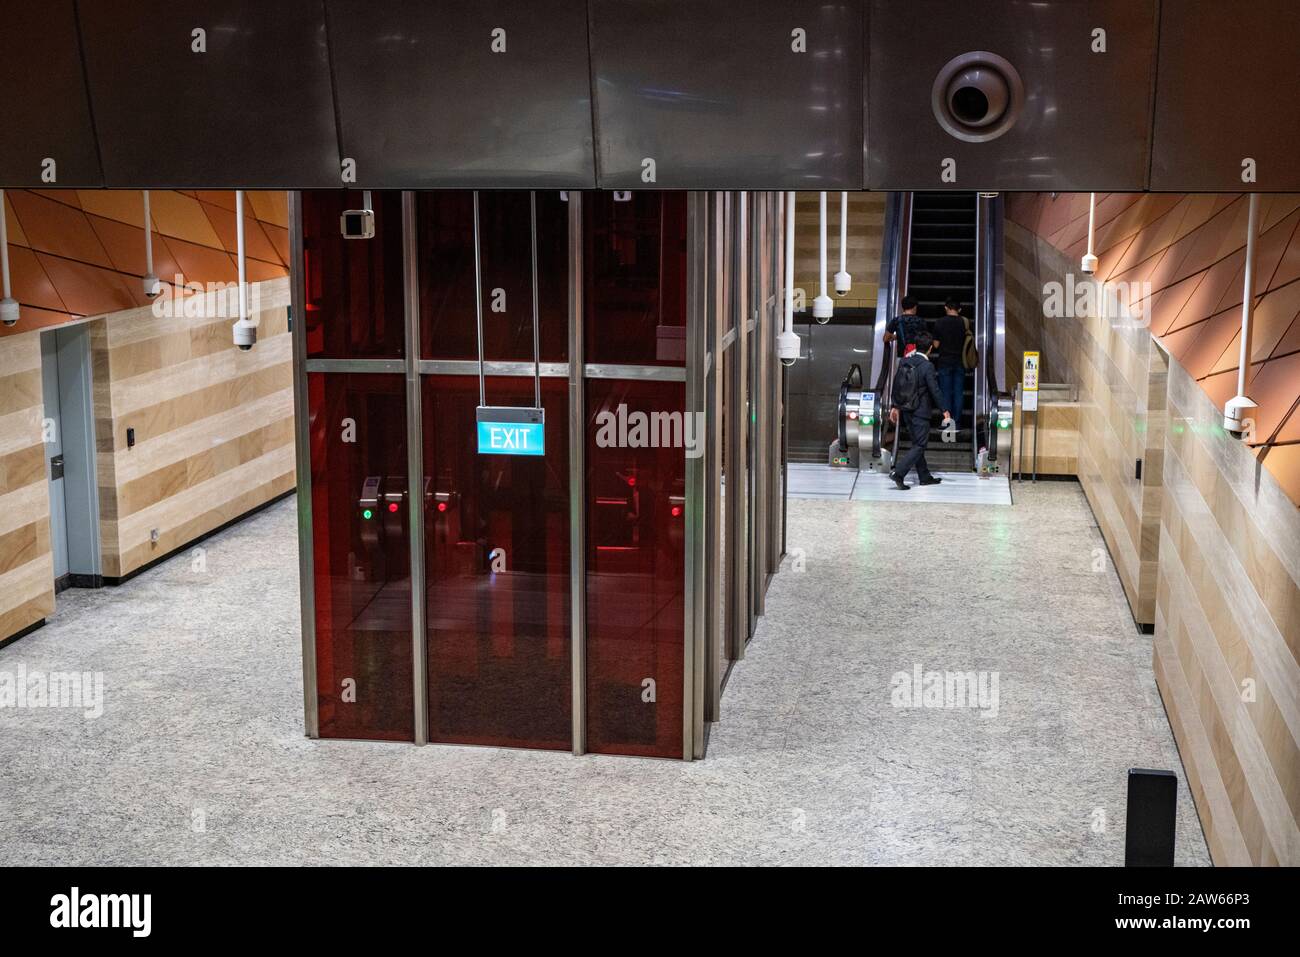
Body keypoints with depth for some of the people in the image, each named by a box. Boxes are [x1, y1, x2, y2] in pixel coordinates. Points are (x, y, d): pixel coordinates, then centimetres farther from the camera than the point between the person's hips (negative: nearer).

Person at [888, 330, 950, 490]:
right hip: (921, 411, -7)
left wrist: (896, 406, 16)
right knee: (920, 445, -1)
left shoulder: (904, 361, 2)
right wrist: (944, 410, -3)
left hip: (906, 410, 7)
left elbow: (896, 385, 7)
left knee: (917, 443, 17)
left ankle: (925, 477, 26)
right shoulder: (927, 366, -17)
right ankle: (898, 472, -15)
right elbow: (935, 390, -14)